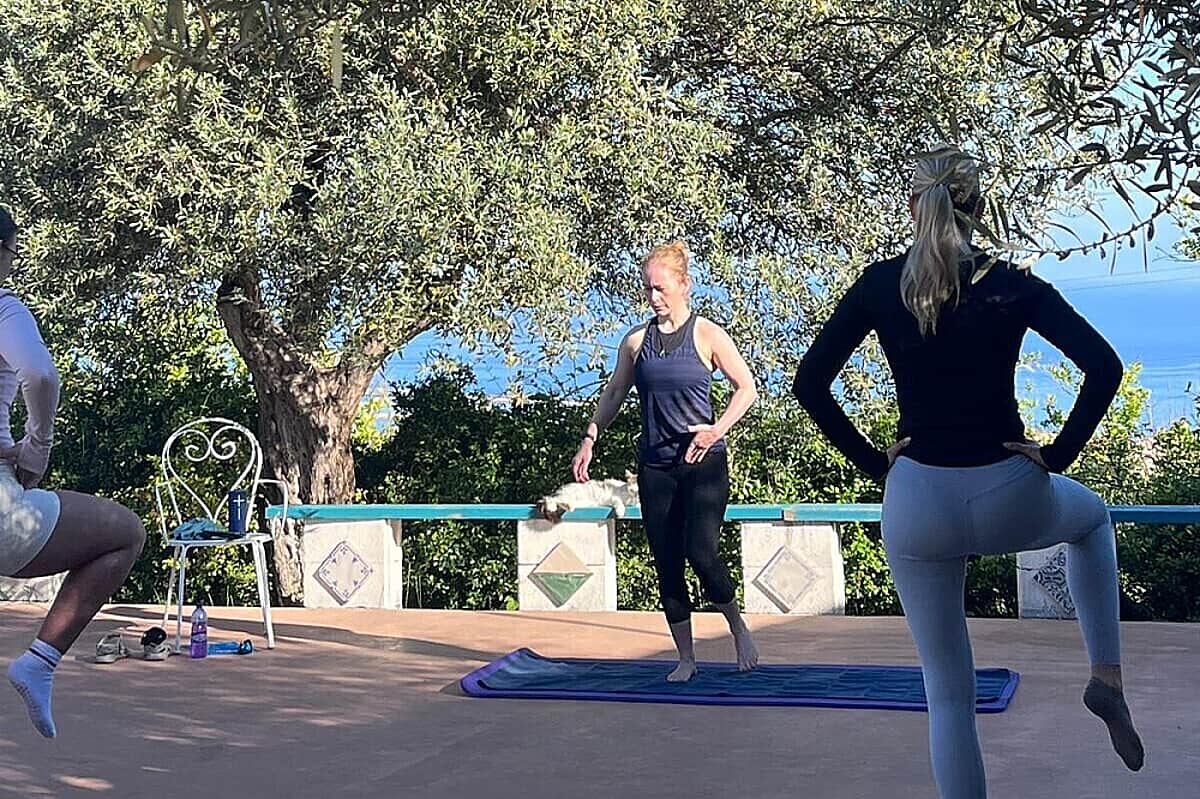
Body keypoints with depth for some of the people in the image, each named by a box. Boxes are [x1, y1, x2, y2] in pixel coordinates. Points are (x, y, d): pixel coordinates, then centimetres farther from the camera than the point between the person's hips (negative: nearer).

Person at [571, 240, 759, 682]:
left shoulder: (707, 335, -2)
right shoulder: (636, 341, 8)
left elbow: (746, 387, 0)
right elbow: (613, 394, 18)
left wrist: (717, 429, -14)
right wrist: (589, 440, 9)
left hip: (703, 463, -4)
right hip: (655, 466, 4)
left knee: (701, 553, -17)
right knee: (666, 565, 3)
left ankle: (739, 628, 8)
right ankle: (686, 658, 14)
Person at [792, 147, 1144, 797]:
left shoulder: (879, 285, -2)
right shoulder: (1012, 285, -5)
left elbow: (810, 384, -4)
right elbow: (1103, 366, -14)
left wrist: (872, 461, 1)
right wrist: (1059, 454, -6)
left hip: (916, 505, 1)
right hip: (1010, 499, 0)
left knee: (948, 693, 13)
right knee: (1092, 515, 36)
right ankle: (1107, 677, 23)